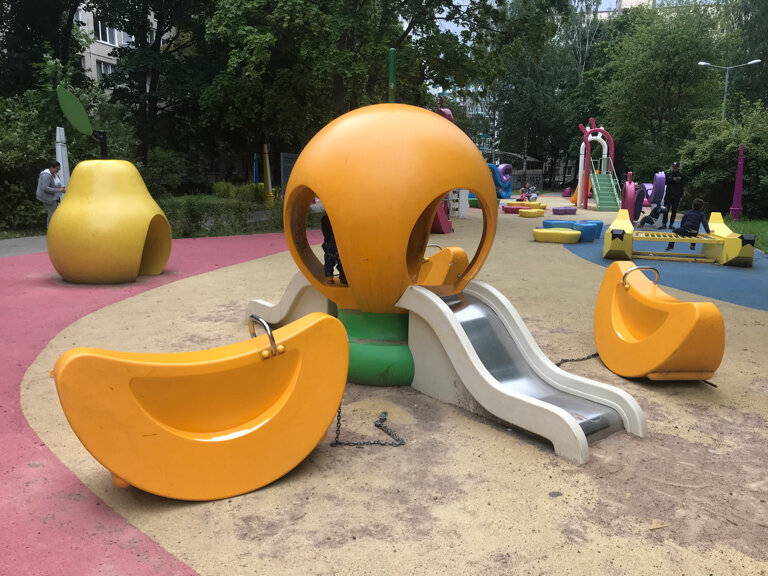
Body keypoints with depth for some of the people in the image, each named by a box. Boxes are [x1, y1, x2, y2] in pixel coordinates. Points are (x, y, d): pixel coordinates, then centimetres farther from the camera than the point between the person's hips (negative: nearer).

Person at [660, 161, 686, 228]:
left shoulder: (681, 175, 3)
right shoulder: (668, 174, 5)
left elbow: (683, 186, 4)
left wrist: (681, 196, -2)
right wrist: (672, 179, -14)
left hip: (677, 196, 0)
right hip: (668, 194, 0)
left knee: (674, 211, 5)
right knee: (666, 210, -6)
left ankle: (671, 224, 11)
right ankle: (664, 224, -6)